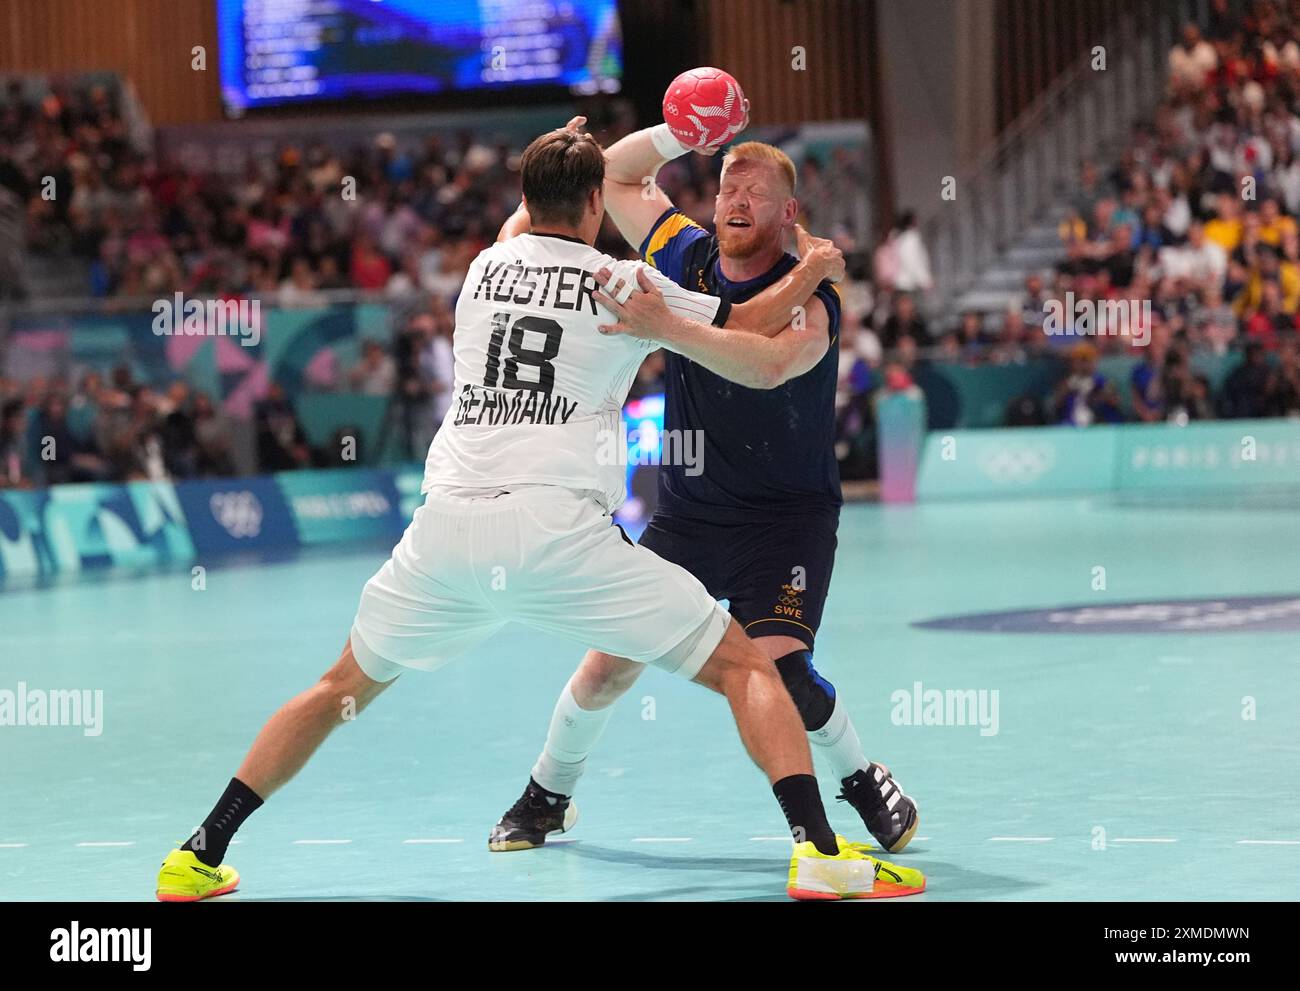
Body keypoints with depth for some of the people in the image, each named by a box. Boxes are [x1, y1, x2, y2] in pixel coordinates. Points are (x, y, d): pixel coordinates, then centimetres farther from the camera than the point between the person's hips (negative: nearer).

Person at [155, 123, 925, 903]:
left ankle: (200, 857, 21)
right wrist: (812, 272, 33)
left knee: (344, 687, 24)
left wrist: (550, 170, 60)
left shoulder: (485, 269, 18)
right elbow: (753, 331, 16)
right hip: (559, 528, -4)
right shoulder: (623, 283, 6)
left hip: (446, 528, 4)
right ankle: (820, 850, -11)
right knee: (746, 666, 6)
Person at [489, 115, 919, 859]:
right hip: (687, 512, 5)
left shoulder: (810, 297, -19)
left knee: (777, 669, -22)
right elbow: (615, 175, 12)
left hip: (787, 518, -4)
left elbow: (769, 365, -42)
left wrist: (667, 326, -52)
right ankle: (547, 797, 25)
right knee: (608, 665, 0)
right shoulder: (687, 256, -2)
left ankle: (865, 781, 5)